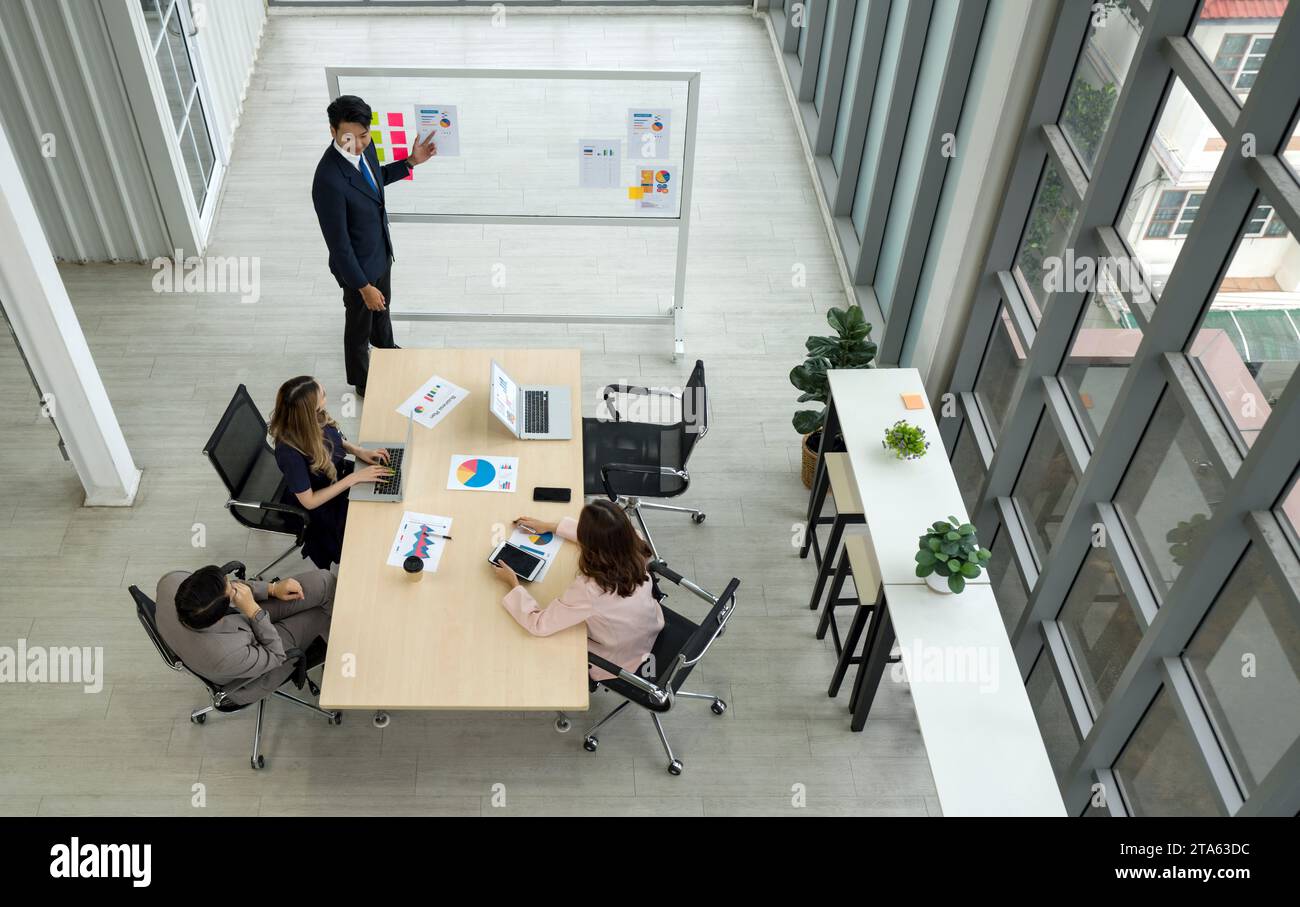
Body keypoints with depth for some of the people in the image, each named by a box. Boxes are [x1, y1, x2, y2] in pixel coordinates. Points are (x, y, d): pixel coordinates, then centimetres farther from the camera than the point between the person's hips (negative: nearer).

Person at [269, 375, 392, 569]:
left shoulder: (317, 417, -20)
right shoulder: (289, 452, -37)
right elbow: (309, 501, -26)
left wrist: (359, 451, -13)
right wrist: (354, 478, -27)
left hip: (338, 473, 6)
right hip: (320, 504, -6)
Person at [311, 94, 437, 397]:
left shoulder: (364, 147, -15)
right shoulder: (329, 180, -39)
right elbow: (338, 244, -30)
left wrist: (411, 162, 0)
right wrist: (363, 287, -23)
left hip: (381, 250, 7)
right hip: (357, 265, -7)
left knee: (382, 304, 35)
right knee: (359, 325, 19)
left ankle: (384, 345, 66)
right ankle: (362, 381, 46)